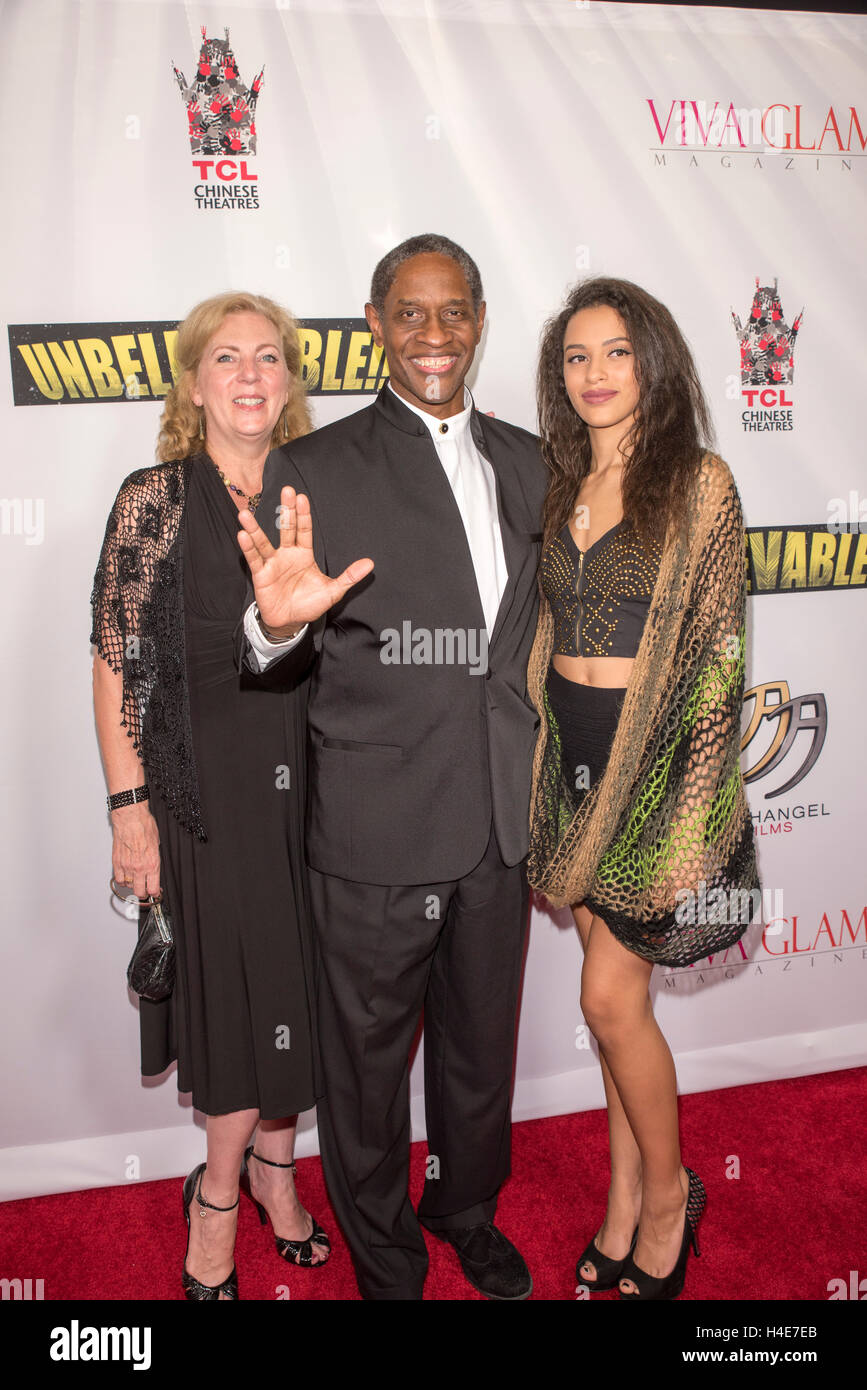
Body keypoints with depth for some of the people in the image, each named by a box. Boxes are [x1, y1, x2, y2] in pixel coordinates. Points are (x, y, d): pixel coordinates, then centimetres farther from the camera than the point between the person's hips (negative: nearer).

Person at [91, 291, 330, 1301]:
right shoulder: (156, 499, -6)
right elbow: (117, 664, -8)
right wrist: (131, 808, -12)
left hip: (308, 778, 4)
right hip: (208, 785, -4)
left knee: (299, 987, 14)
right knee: (237, 987, 5)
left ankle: (273, 1159, 38)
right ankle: (219, 1195, 29)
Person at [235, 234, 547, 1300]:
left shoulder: (527, 463, 7)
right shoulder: (315, 470, -8)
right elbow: (261, 654, -10)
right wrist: (277, 621, -33)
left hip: (500, 824, 5)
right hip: (376, 833, -4)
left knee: (483, 1046, 23)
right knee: (368, 1062, 14)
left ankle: (469, 1212, 50)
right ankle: (385, 1261, 41)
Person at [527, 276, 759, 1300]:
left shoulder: (698, 484, -8)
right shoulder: (560, 489, 10)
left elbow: (717, 656, -11)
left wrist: (695, 810, -15)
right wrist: (544, 754, 10)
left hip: (654, 754, -5)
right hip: (571, 755, 5)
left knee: (609, 995, -2)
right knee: (616, 992, 14)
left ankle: (667, 1193, 24)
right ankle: (626, 1205, 30)